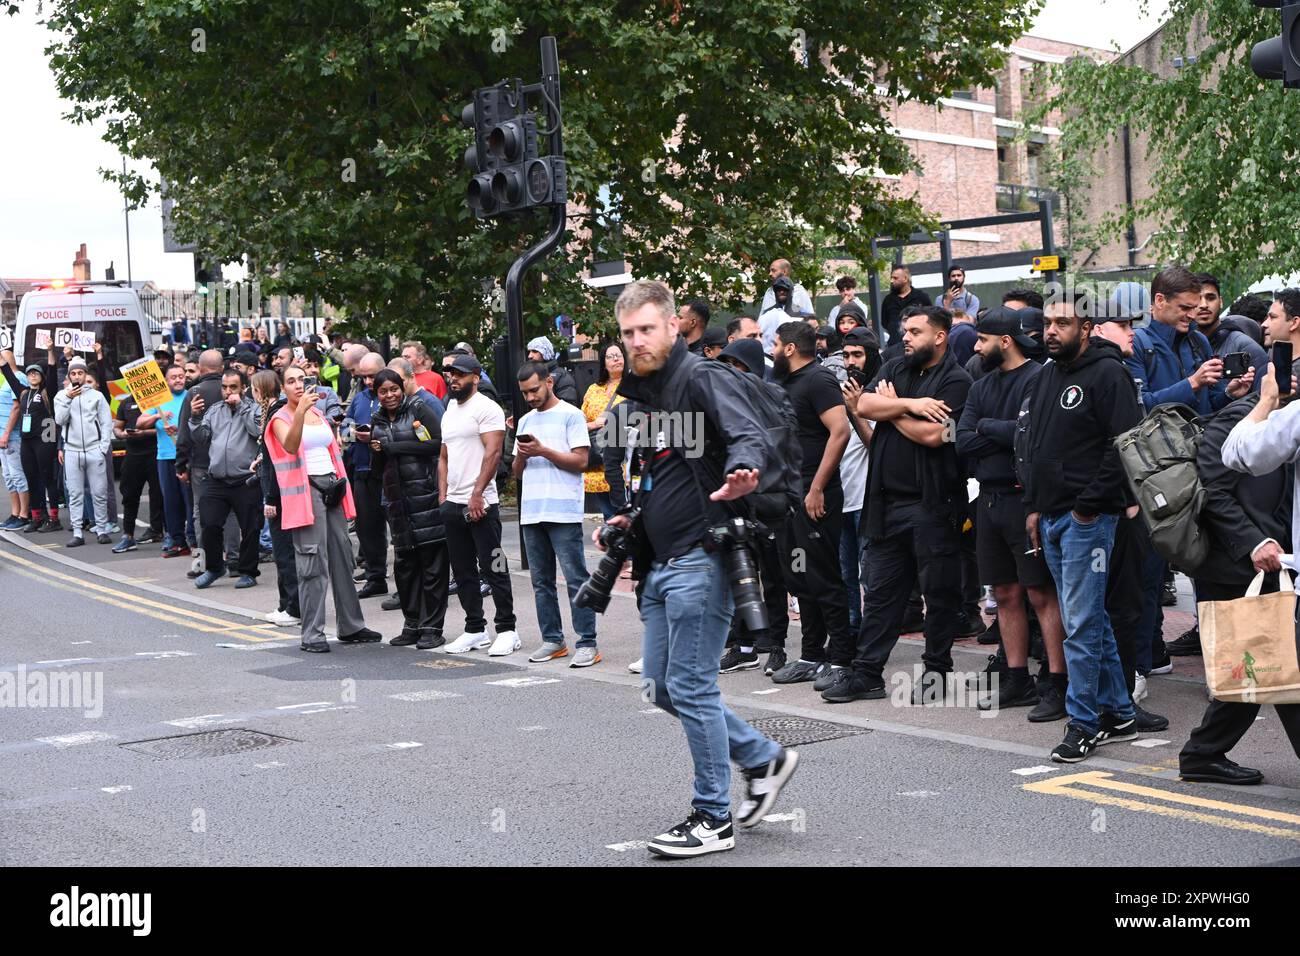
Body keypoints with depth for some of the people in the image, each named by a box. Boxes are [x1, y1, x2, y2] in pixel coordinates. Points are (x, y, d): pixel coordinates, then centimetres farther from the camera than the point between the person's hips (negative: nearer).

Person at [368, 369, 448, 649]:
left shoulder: (419, 408, 1)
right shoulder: (378, 421, 16)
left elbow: (436, 443, -13)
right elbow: (377, 470, 20)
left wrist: (394, 447, -11)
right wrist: (377, 452, -3)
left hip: (425, 494, -6)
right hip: (397, 499, 6)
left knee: (432, 562, -5)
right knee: (404, 563, 7)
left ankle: (432, 628, -2)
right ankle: (412, 624, 15)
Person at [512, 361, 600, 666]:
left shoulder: (570, 415, -1)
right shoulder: (526, 421, 19)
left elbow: (581, 461, -9)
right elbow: (517, 472, 20)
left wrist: (543, 451, -13)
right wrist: (522, 456, -1)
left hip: (564, 511, -7)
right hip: (531, 511, 7)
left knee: (575, 578, -7)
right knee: (541, 580, 8)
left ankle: (587, 643, -7)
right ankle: (552, 640, 15)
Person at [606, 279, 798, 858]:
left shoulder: (703, 380, -11)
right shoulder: (641, 394, 17)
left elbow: (752, 438, -27)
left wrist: (741, 475, -49)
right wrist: (629, 520, 15)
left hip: (701, 559, -10)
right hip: (661, 564, 10)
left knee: (690, 685, -6)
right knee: (661, 685, 12)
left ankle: (713, 818, 6)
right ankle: (763, 758, 26)